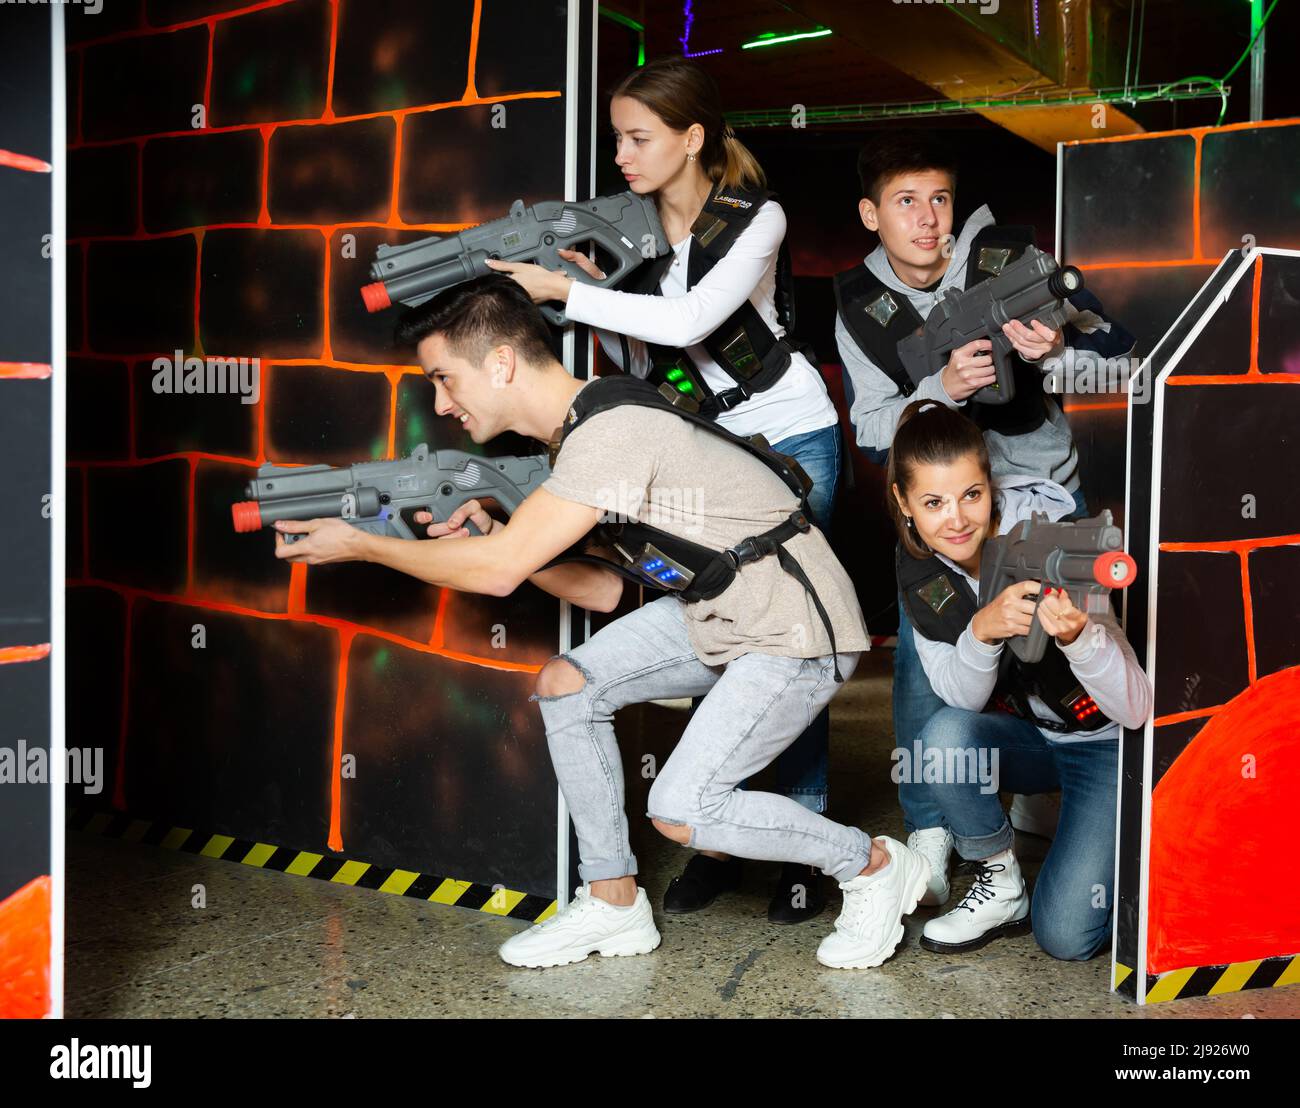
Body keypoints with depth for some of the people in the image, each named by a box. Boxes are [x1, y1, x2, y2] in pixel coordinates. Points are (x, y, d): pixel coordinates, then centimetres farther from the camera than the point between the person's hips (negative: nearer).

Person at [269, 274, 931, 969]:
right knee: (565, 685, 2)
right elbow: (604, 589, 10)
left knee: (681, 811, -17)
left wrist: (357, 545, -13)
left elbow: (498, 572, -25)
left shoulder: (614, 429, -24)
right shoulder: (578, 434, 7)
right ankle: (613, 904, 13)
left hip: (798, 632, -9)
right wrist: (494, 536, -3)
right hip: (715, 612, 9)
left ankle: (873, 865, 6)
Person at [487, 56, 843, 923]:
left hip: (791, 438, -5)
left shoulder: (755, 218, -13)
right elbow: (638, 361, 4)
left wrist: (566, 295, -26)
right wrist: (591, 286, -13)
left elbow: (691, 319, -28)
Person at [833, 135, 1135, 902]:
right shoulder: (859, 307, -7)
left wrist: (1054, 353, -32)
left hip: (1044, 480, 0)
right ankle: (929, 833, -4)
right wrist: (943, 389, -32)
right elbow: (873, 430, -13)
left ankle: (1041, 796, 30)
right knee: (925, 646, -14)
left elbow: (1118, 352, -10)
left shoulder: (1011, 257, -12)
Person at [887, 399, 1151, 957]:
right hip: (1027, 736, 5)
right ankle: (1001, 884, -5)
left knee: (1066, 934, -17)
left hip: (1110, 743, -5)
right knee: (943, 738, -29)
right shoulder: (919, 566, -11)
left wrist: (1076, 635, -48)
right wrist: (981, 631, -34)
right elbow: (960, 698, -13)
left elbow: (1136, 709, -27)